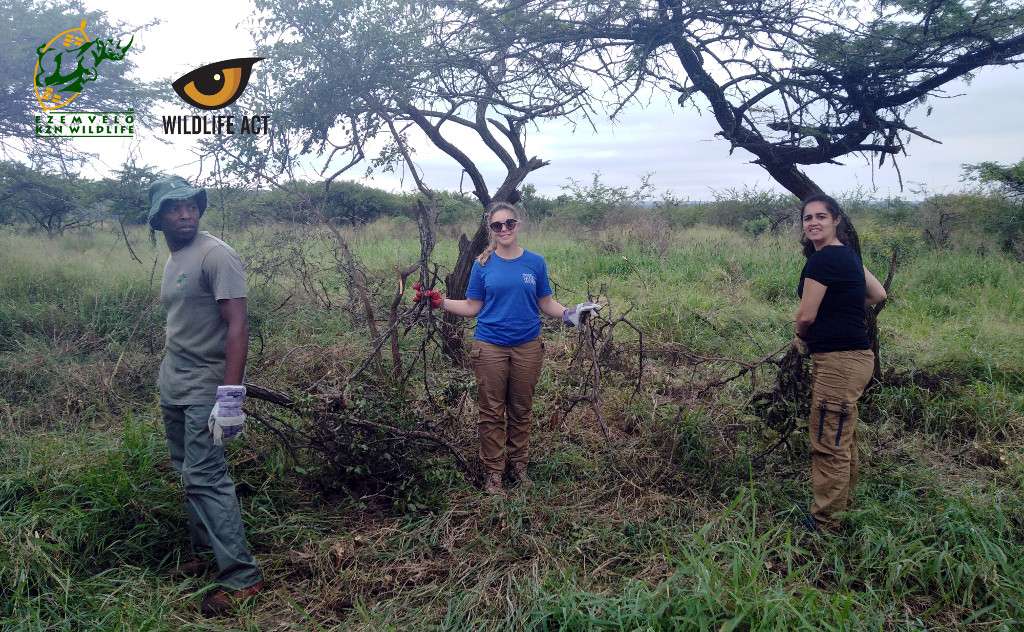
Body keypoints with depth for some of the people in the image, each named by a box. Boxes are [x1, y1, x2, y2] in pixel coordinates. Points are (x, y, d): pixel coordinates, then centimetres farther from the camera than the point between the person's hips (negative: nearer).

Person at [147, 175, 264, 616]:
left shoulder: (216, 256, -14)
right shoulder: (172, 259, 12)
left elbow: (238, 325, -21)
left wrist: (230, 392, -27)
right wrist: (169, 376, 14)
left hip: (204, 390, -8)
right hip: (173, 387, 8)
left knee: (204, 478, -9)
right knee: (188, 473, 14)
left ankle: (241, 577, -1)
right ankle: (203, 553, 28)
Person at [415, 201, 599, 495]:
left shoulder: (535, 262, 4)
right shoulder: (483, 265, 1)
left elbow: (546, 303, 9)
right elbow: (472, 307, 3)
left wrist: (571, 313, -6)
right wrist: (439, 301, -6)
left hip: (527, 346, 1)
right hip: (490, 347, -1)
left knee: (522, 410, 12)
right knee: (492, 412, 5)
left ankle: (519, 465, 28)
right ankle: (493, 473, 17)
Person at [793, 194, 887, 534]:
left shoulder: (823, 259, -16)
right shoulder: (848, 254, 12)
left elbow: (806, 315, -14)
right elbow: (879, 294, 22)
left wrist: (801, 338, 5)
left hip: (838, 361, -10)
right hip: (854, 355, 10)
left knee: (829, 444, -3)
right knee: (844, 439, 21)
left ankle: (825, 522, 6)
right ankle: (843, 508, 35)